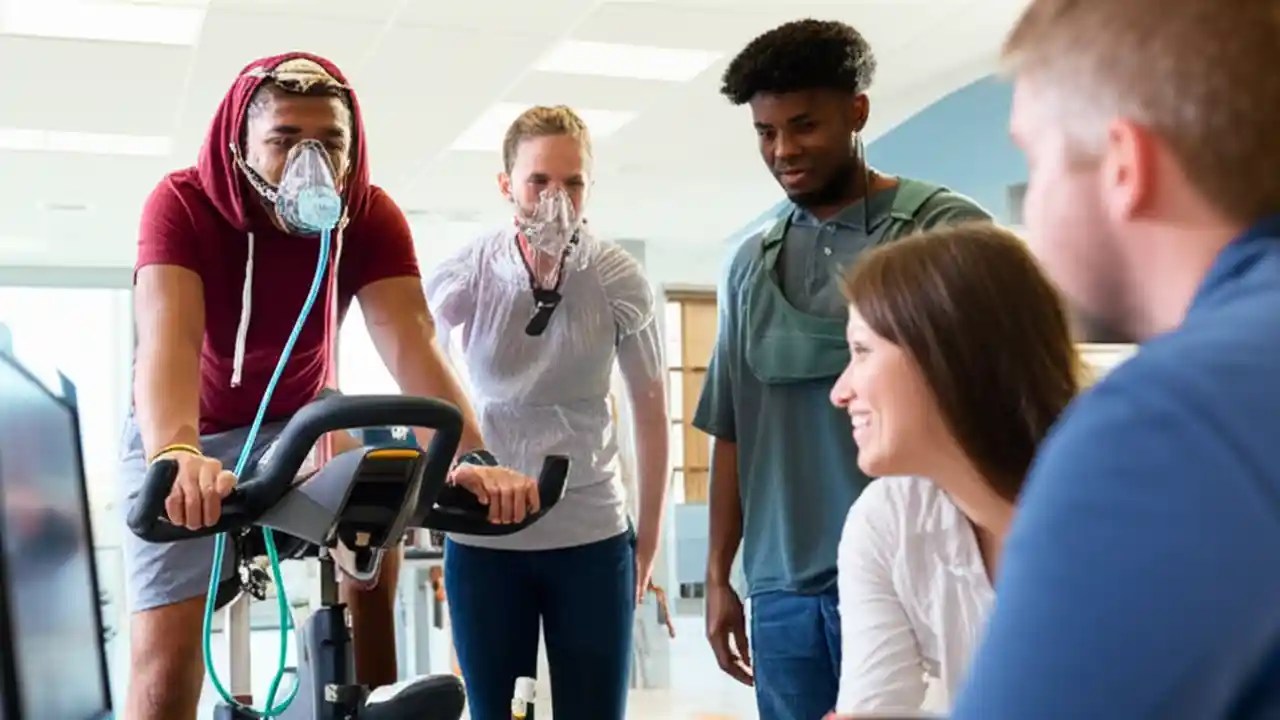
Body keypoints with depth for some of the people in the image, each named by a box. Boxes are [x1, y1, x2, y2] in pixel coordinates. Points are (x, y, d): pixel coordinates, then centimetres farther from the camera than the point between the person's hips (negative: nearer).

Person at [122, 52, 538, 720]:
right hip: (185, 435, -2)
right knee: (165, 648, -10)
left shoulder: (371, 217, -20)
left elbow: (410, 340, -33)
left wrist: (471, 458, -50)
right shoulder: (182, 204, -26)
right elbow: (168, 337, -41)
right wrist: (178, 456, -61)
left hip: (298, 419, 2)